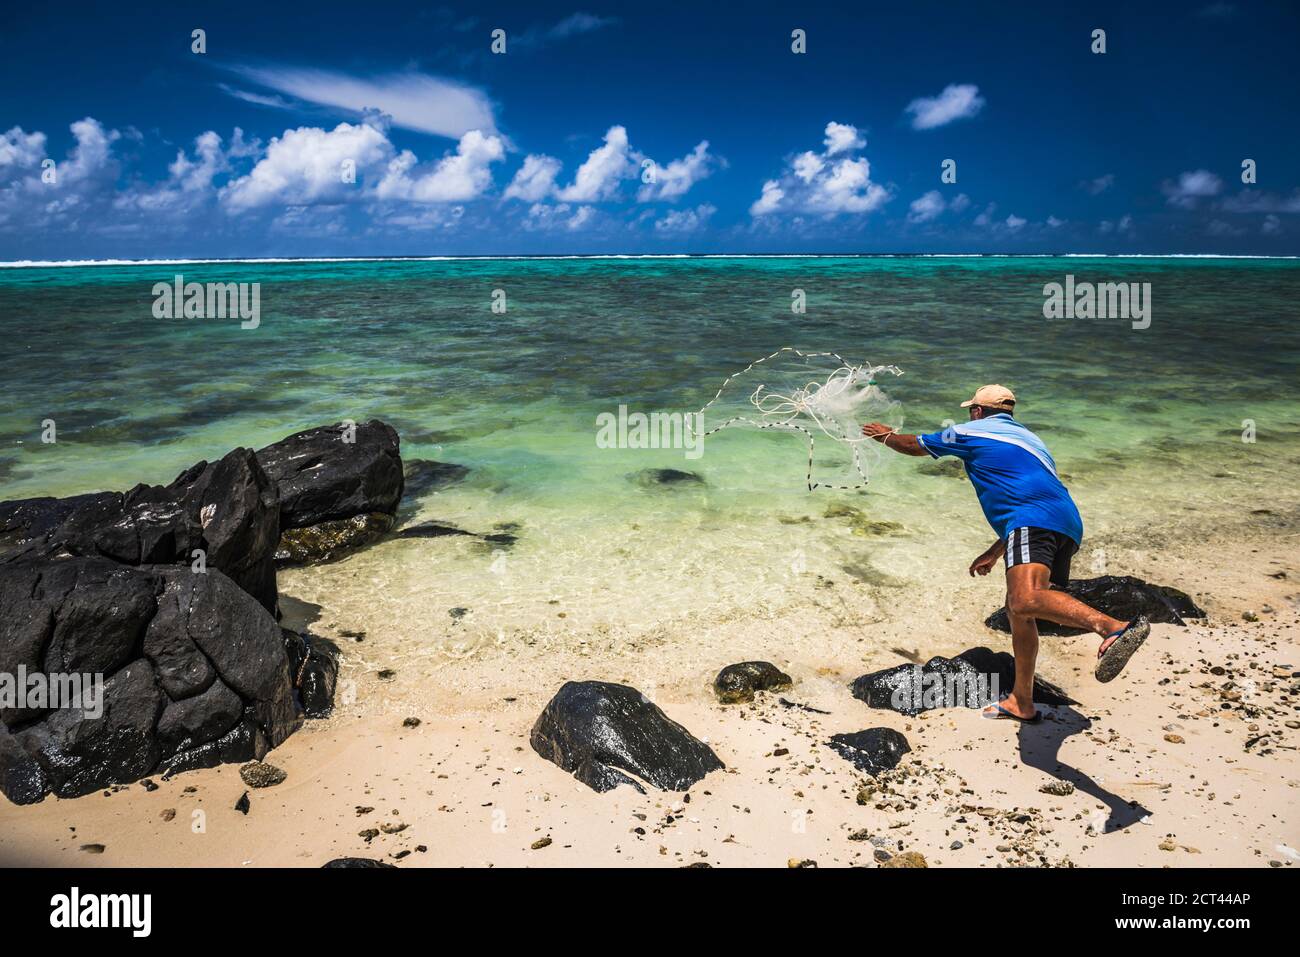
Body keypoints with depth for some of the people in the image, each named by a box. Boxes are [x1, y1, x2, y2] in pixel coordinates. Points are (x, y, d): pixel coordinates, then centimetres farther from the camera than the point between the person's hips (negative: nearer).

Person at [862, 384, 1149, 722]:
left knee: (1026, 600, -31)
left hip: (1036, 523, -9)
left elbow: (914, 445, 28)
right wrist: (994, 552, 45)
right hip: (1068, 527, 9)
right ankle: (1021, 702, 26)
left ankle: (1114, 628, -52)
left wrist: (885, 435, 50)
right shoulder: (1027, 438, 37)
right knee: (1017, 609, 19)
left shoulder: (970, 432, 14)